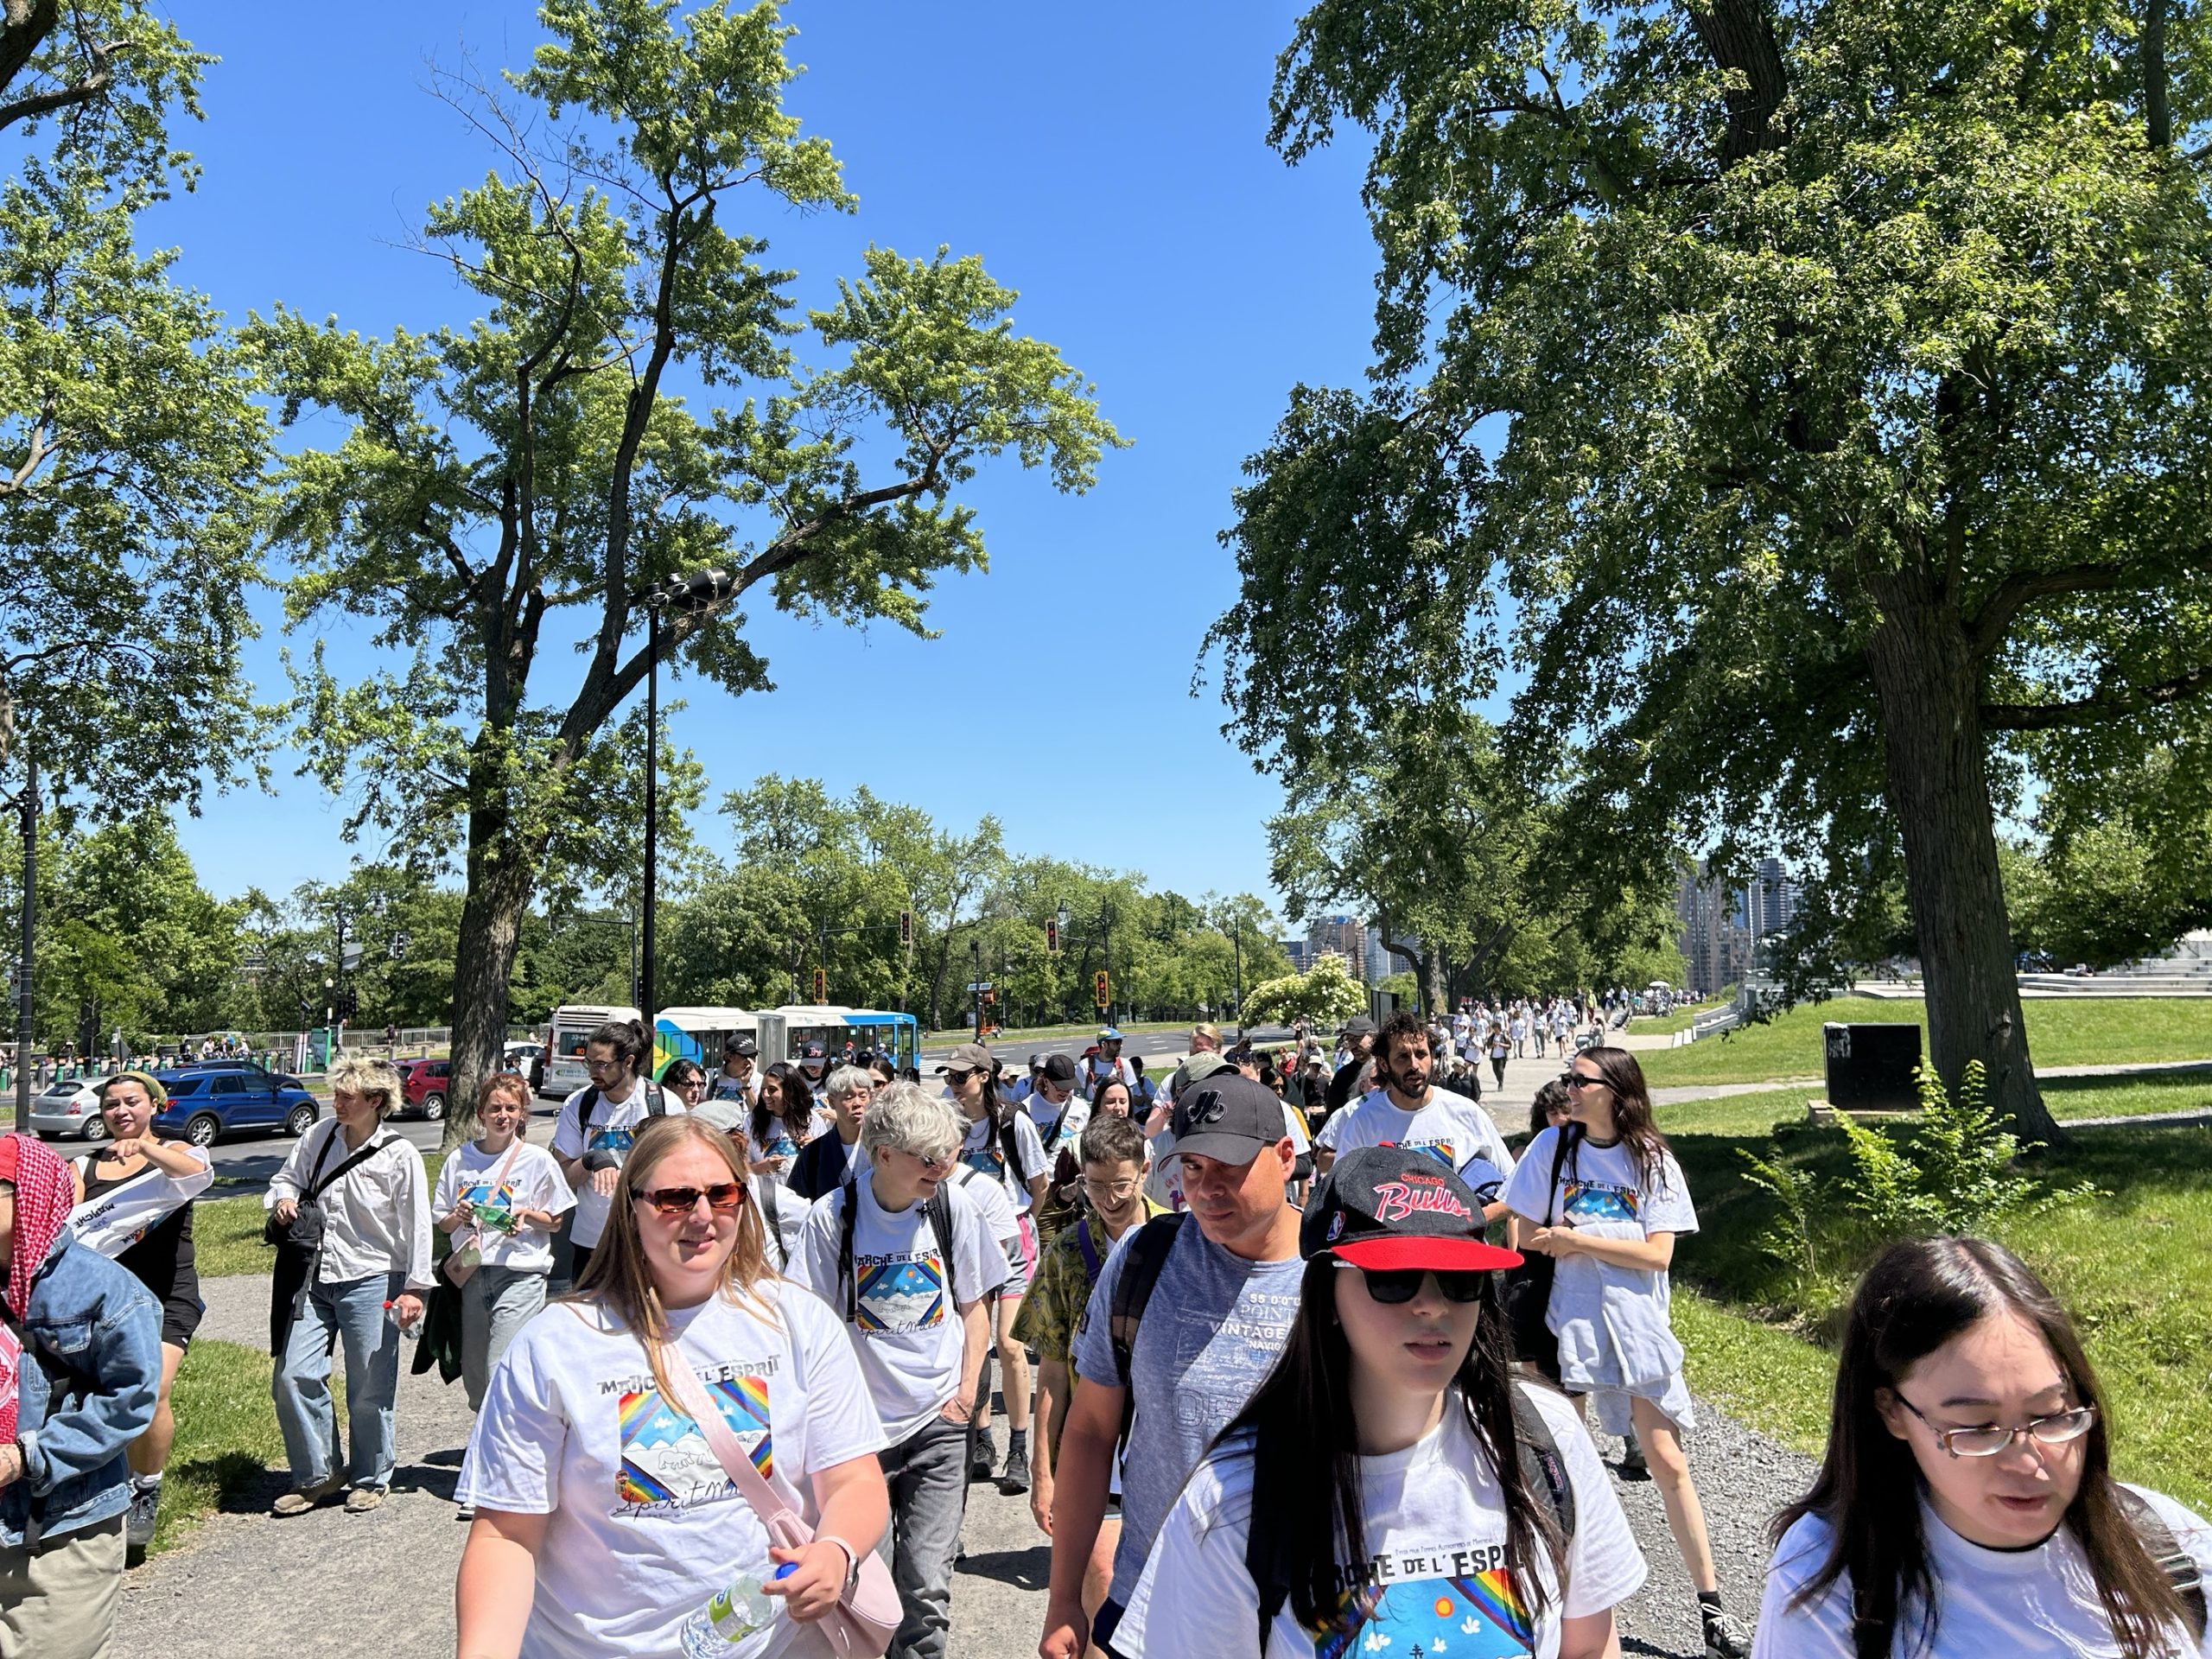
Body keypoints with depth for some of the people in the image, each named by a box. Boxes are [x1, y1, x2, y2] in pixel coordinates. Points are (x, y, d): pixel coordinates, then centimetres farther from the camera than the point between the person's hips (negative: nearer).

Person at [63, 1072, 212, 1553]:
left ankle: (147, 1490, 4)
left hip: (166, 1296, -3)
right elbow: (63, 1225, 1)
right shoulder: (84, 1168, 12)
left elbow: (202, 1174, -20)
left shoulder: (172, 1153, 3)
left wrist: (147, 1147, -35)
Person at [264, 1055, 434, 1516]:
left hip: (371, 1282, -5)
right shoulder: (318, 1136, 3)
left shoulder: (399, 1156, -10)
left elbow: (417, 1227, -8)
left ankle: (371, 1478, 25)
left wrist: (414, 1288, -10)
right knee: (293, 1376, 0)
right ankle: (318, 1473, 20)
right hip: (315, 1279, 5)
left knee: (369, 1390, 4)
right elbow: (286, 1178, 20)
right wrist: (282, 1198, -4)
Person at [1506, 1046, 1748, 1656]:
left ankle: (1711, 1607, 14)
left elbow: (1658, 1254, -9)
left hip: (1636, 1326, 0)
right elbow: (1524, 1237, 1)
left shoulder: (1653, 1160, -2)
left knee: (1667, 1460, 4)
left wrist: (1577, 1239, -14)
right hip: (1566, 1324, 1)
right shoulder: (1552, 1147, -1)